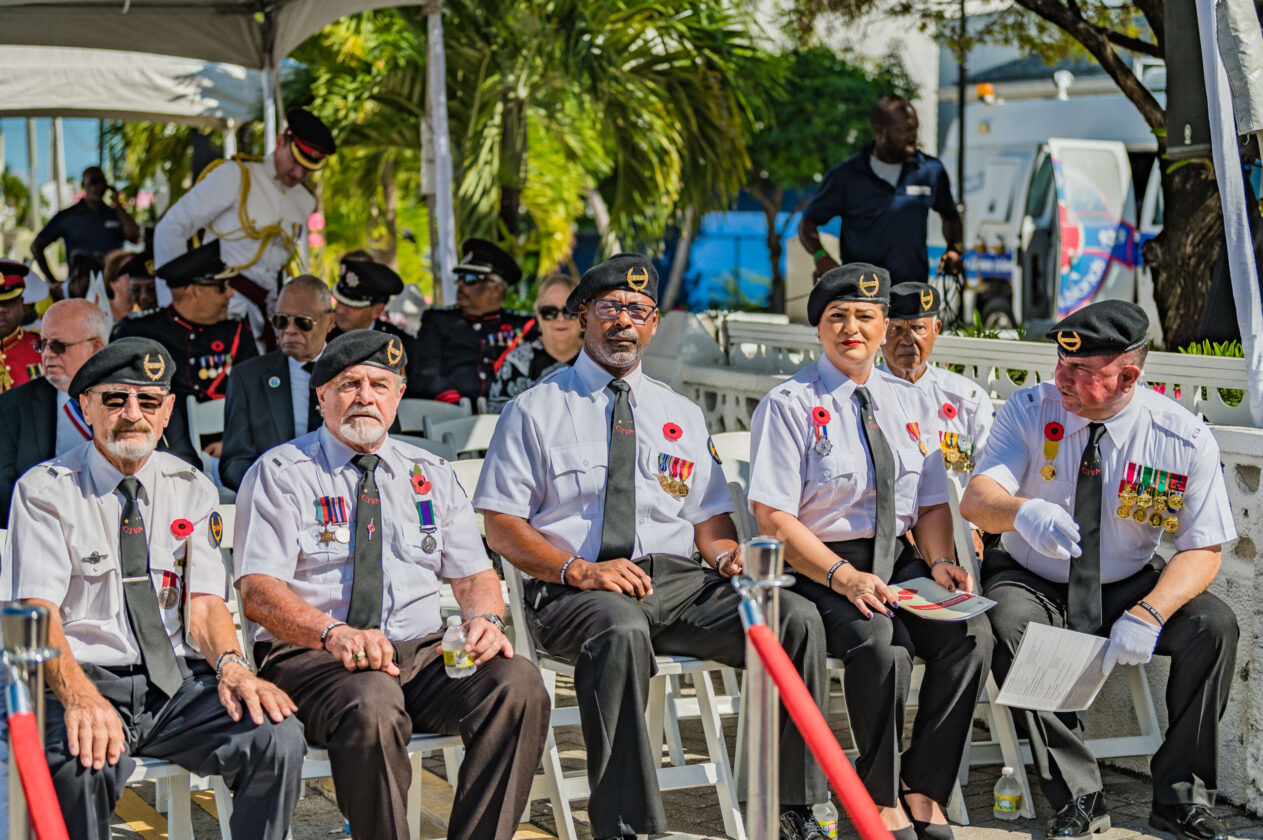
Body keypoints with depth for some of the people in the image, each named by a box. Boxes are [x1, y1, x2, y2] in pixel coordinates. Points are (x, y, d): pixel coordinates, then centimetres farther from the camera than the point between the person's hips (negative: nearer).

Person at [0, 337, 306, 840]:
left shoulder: (192, 490, 13)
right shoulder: (46, 491, 0)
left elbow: (205, 602, 6)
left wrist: (231, 666, -18)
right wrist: (79, 695, -30)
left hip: (177, 682, 4)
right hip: (85, 679, -4)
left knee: (278, 738, -24)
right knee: (81, 763, -38)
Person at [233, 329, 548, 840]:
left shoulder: (431, 475, 19)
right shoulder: (279, 475, 3)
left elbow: (473, 574, 15)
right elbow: (258, 590, -9)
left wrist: (485, 618, -11)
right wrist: (334, 633, -28)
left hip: (422, 651, 4)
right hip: (311, 659, -4)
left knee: (518, 684, -25)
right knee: (371, 703, -39)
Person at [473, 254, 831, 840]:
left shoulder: (682, 416, 23)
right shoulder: (535, 411, 9)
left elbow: (710, 519, 19)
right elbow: (502, 529, 2)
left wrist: (726, 553, -6)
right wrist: (579, 570, -15)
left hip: (676, 579, 4)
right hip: (576, 591, -4)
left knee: (796, 617, -21)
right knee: (621, 631, -40)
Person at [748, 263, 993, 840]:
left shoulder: (910, 404, 14)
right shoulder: (789, 405, -3)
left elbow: (932, 504, 15)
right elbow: (774, 518, -10)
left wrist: (939, 562, -6)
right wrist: (844, 576, -21)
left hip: (900, 563, 5)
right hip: (819, 569, -5)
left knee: (970, 634, -24)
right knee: (881, 640, -34)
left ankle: (923, 792, -11)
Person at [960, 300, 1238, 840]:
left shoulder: (1186, 439, -13)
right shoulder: (1030, 411, -13)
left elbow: (1202, 550, -12)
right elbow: (976, 499, -24)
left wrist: (1148, 614, -31)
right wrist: (1022, 510, -50)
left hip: (1128, 587, 0)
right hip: (1032, 583, 0)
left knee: (1214, 625, -26)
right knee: (1008, 626, -33)